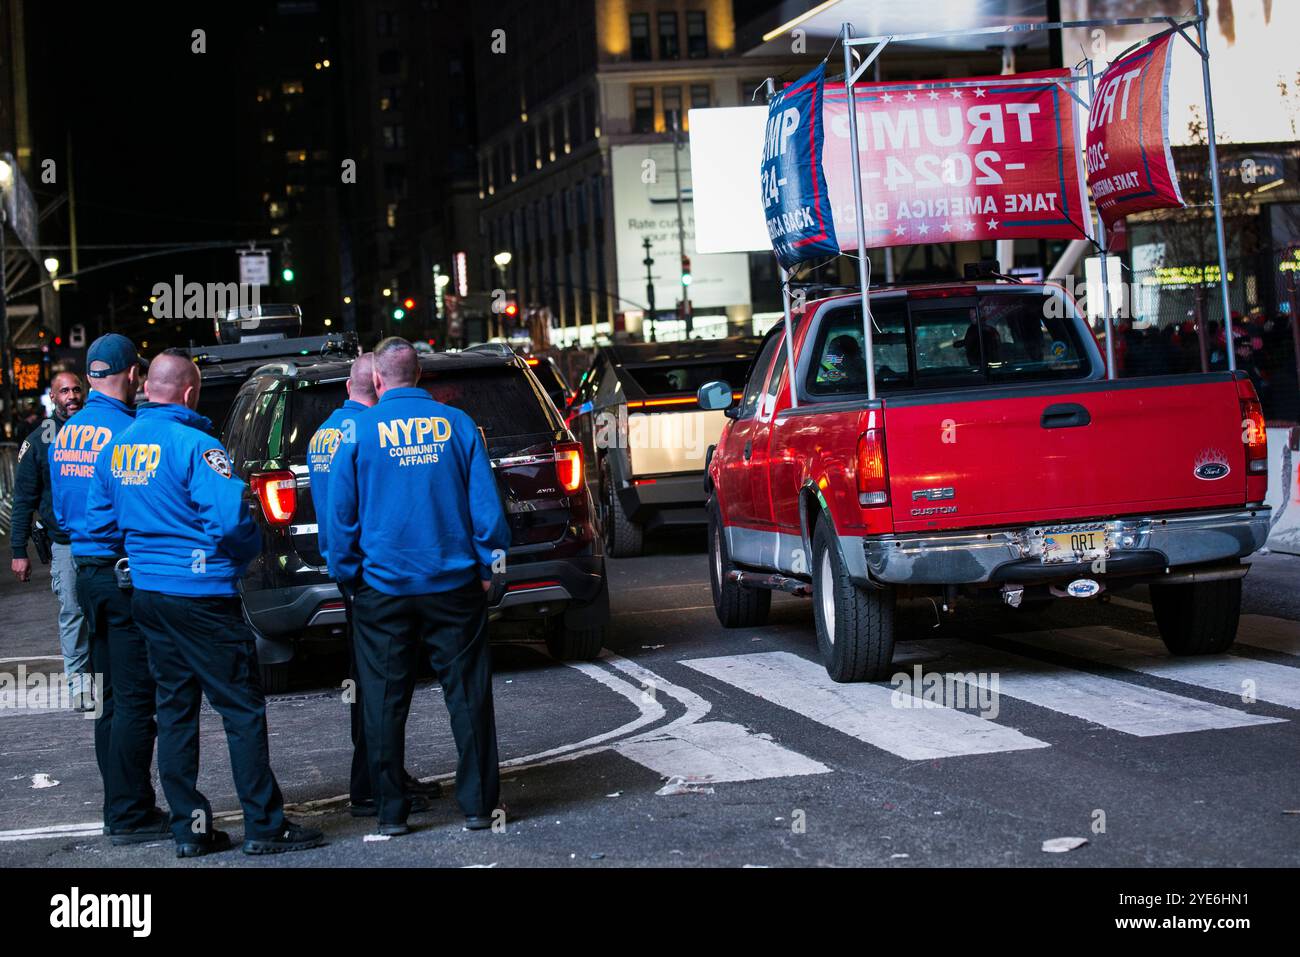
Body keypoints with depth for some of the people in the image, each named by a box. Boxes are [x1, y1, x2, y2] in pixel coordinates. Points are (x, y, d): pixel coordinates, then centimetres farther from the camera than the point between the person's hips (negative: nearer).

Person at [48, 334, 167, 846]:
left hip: (88, 571, 9)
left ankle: (121, 808, 22)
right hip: (126, 576, -8)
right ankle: (130, 816, 0)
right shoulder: (126, 432, -16)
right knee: (134, 701, -3)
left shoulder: (64, 434, 10)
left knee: (113, 699, 15)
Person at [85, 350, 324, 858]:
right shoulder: (194, 445, -16)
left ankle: (188, 826, 14)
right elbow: (230, 520, -23)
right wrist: (251, 550, -3)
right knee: (242, 710, 0)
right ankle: (264, 825, 2)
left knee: (174, 710, 13)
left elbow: (99, 521, 14)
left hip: (148, 594, 8)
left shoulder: (116, 447, 8)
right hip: (202, 595, -7)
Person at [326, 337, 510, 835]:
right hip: (453, 585, 1)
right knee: (467, 695, 8)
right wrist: (487, 566, 7)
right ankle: (478, 804, 9)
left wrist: (347, 573, 9)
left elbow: (340, 513, -1)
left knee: (384, 702, 8)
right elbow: (485, 504, -2)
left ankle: (391, 811, 11)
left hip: (383, 587, -1)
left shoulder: (360, 431, -4)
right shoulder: (456, 424, 0)